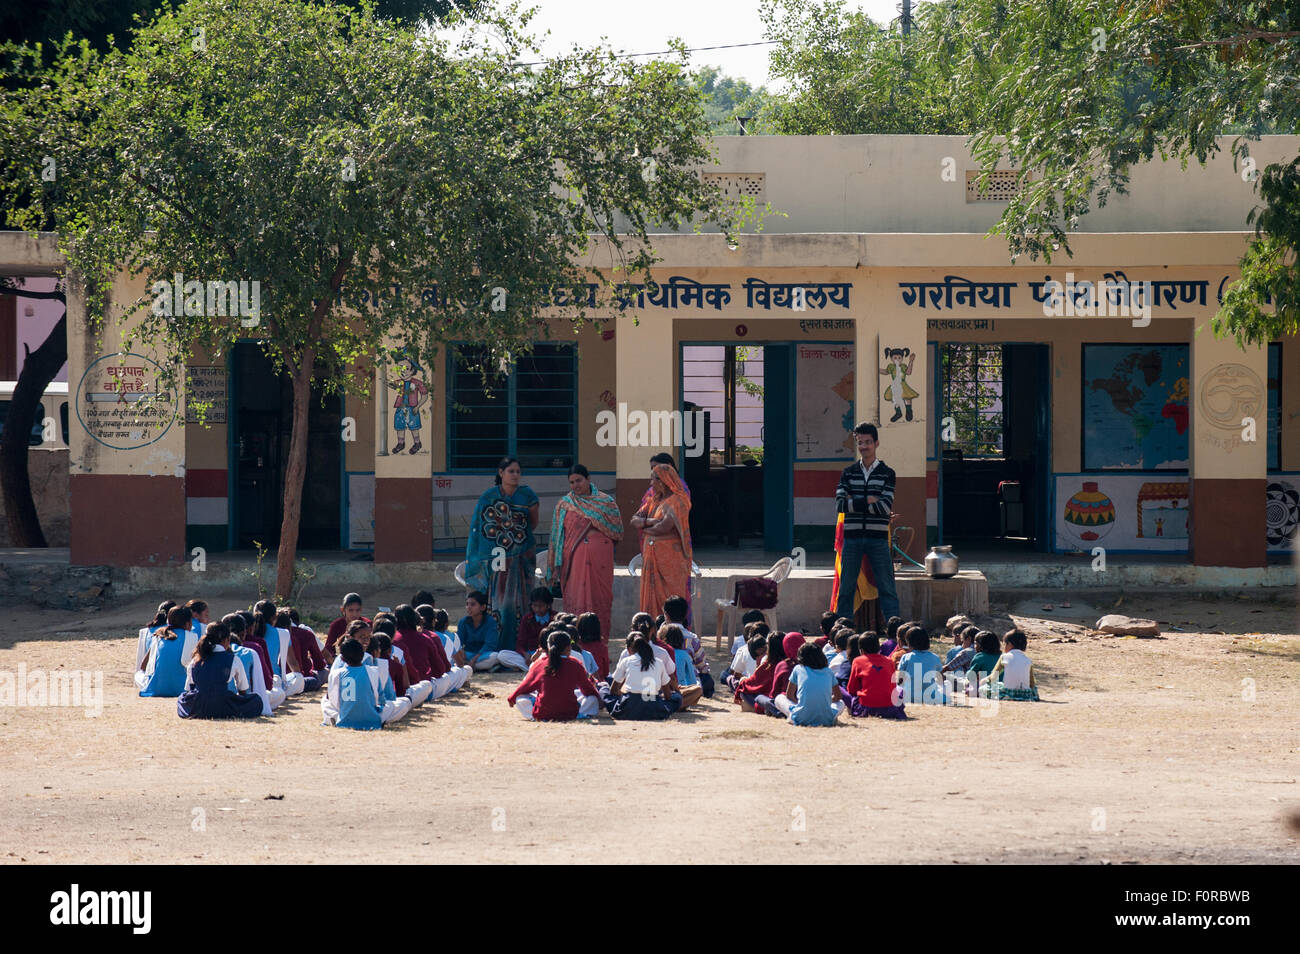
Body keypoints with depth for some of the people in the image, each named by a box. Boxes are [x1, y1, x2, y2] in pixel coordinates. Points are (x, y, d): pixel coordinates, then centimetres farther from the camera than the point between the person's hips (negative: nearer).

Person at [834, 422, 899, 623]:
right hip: (852, 537, 2)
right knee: (846, 587, 4)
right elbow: (840, 504, -4)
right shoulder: (848, 473, 10)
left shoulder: (887, 473, 4)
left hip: (878, 538, -2)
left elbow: (885, 507, -9)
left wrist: (855, 503, -7)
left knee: (886, 587, -2)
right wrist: (868, 501, -10)